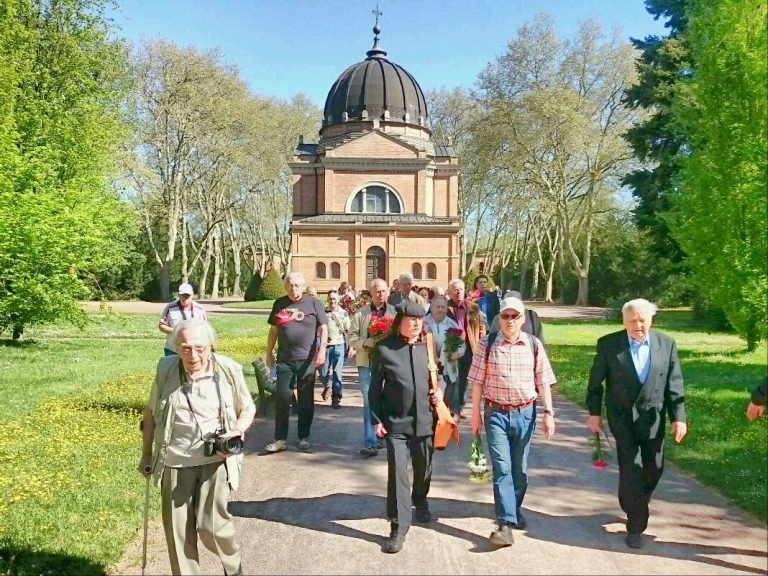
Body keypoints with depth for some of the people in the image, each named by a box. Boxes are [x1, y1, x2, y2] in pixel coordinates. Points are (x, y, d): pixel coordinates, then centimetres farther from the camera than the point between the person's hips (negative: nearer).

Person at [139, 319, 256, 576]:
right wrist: (146, 455, 11)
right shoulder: (166, 369, -7)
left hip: (215, 460, -2)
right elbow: (151, 412, 8)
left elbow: (247, 409, 4)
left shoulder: (229, 370, -10)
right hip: (176, 462, 2)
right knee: (177, 531, 7)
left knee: (211, 525, -5)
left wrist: (237, 432, -15)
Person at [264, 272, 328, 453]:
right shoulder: (279, 304, 10)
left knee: (306, 400, 6)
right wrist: (269, 354, 14)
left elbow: (323, 328, -2)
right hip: (284, 359, 3)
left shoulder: (313, 303, 0)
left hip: (306, 359, -3)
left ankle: (304, 437, 17)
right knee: (282, 398, 3)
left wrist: (322, 350, -14)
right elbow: (273, 330, 15)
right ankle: (280, 439, 10)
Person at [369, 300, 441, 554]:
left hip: (425, 420, 3)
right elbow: (376, 387, -2)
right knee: (397, 473, -6)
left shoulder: (429, 347, 2)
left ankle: (420, 501, 49)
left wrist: (440, 392, -3)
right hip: (395, 421, -3)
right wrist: (378, 419, -4)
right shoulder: (385, 348, -7)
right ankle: (398, 527, 4)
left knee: (423, 468, 20)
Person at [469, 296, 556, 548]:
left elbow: (543, 382, 2)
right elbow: (478, 381, -1)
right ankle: (506, 523, -5)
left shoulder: (534, 345, -1)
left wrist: (548, 413, -3)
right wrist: (475, 413, 0)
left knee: (520, 468, 13)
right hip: (496, 413, -2)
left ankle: (514, 510, 34)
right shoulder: (487, 344, -5)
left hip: (525, 413, 2)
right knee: (502, 467, -7)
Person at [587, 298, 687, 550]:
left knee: (654, 468, 10)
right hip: (623, 416, -3)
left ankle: (634, 506, 38)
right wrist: (594, 413, 0)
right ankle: (636, 525, 6)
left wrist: (678, 417, -3)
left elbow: (674, 384, 1)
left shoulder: (666, 344, -1)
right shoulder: (608, 344, -6)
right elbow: (596, 381, 0)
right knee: (631, 469, -6)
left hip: (653, 417, 3)